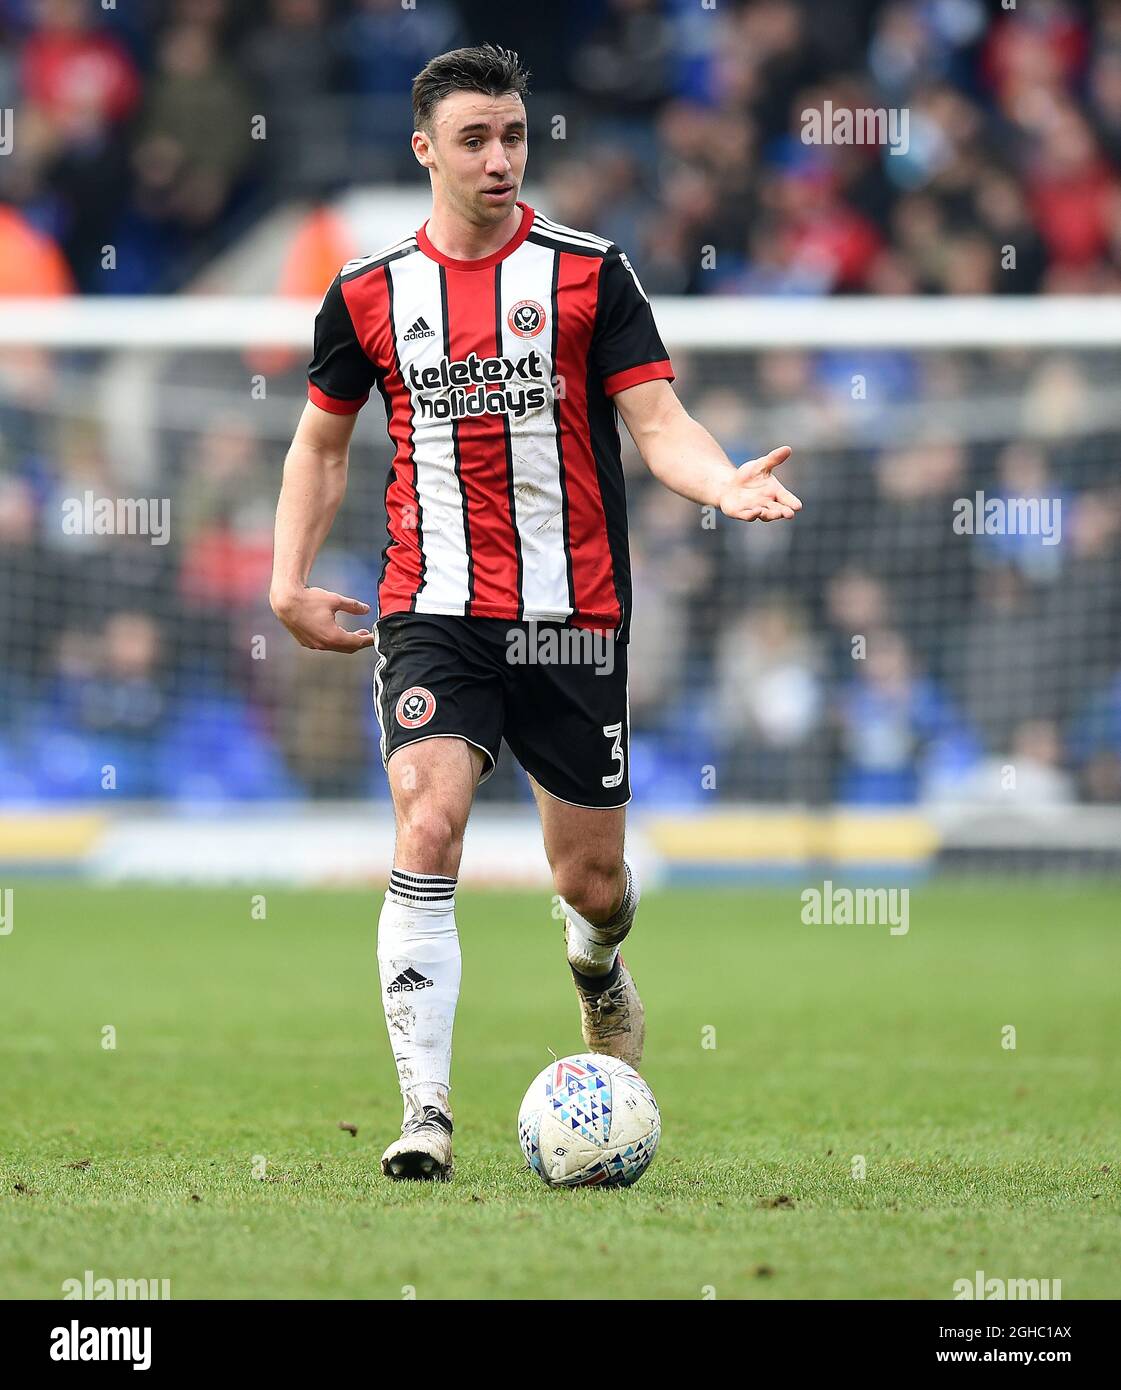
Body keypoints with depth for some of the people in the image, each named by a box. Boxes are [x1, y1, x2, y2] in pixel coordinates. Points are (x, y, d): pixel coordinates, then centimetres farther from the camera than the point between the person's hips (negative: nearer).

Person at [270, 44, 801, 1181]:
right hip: (433, 615, 0)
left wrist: (724, 483, -27)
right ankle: (424, 1115, -20)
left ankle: (596, 960, 46)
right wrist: (289, 582, 7)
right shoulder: (369, 295, 5)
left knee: (592, 881, 6)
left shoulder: (586, 273, 0)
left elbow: (657, 424, -6)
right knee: (428, 831, -22)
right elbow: (321, 444, 18)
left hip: (571, 617, 0)